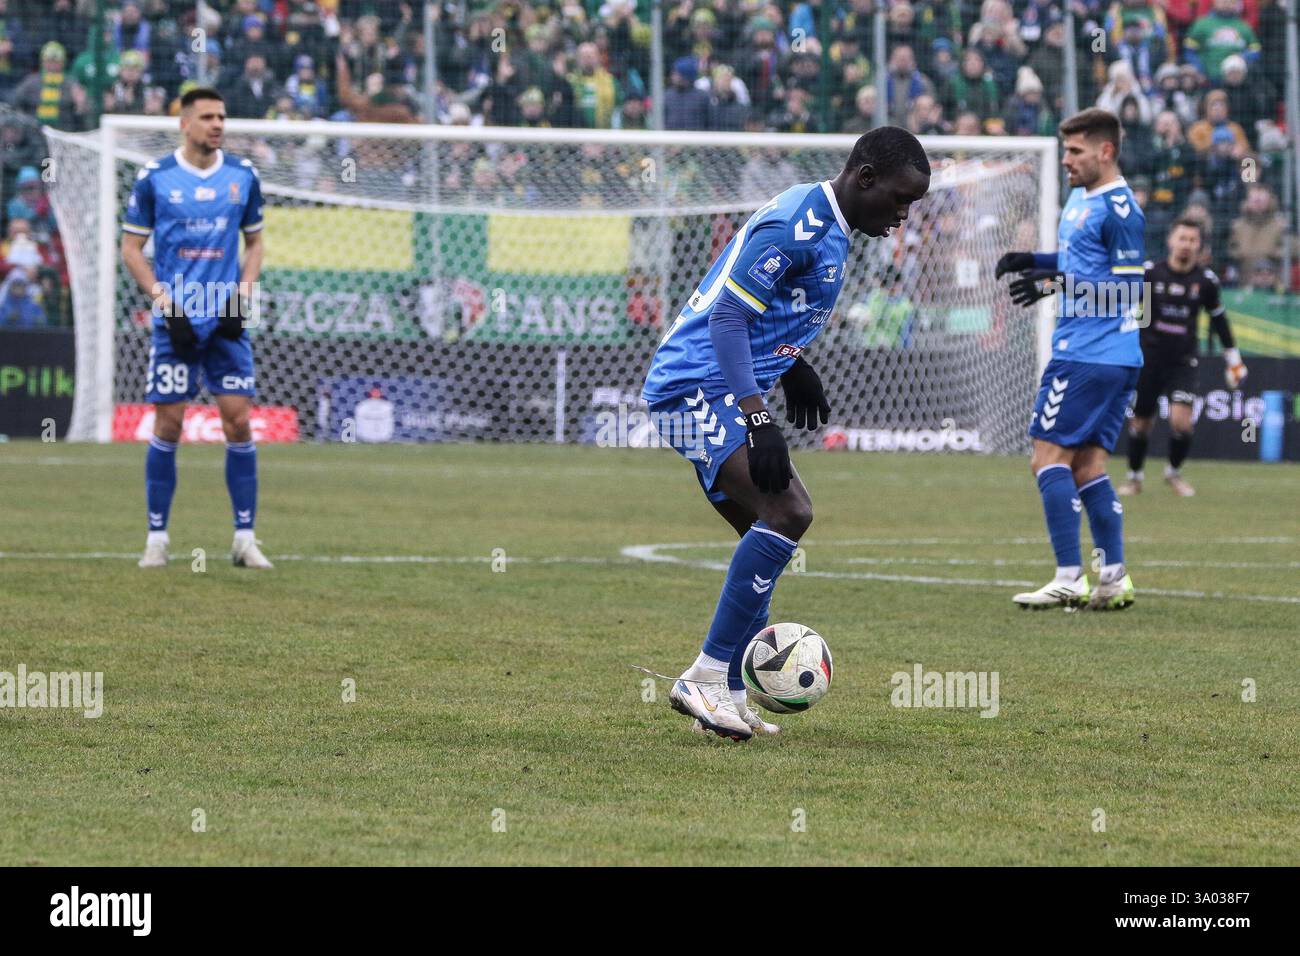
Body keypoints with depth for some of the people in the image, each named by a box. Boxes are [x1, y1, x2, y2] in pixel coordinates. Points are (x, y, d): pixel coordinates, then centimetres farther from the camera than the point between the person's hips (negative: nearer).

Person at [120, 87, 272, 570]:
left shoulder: (243, 176, 5)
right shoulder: (155, 178, -2)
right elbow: (131, 247, 2)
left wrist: (243, 292, 0)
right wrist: (163, 299, -10)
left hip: (227, 320, 2)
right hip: (175, 320, -2)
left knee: (238, 421, -4)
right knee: (168, 424, -2)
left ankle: (245, 537, 2)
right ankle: (157, 537, 7)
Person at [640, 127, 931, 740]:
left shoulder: (828, 226, 14)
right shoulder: (796, 224, -17)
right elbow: (726, 315, -23)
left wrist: (793, 367, 32)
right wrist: (759, 421, -27)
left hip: (724, 395, 11)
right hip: (700, 386, -11)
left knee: (771, 530, 13)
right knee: (788, 511, -23)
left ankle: (730, 695, 16)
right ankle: (707, 677, -21)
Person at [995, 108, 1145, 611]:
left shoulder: (1119, 208, -15)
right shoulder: (1080, 196, 16)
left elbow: (1129, 285, -18)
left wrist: (1060, 284, -24)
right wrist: (1035, 260, 15)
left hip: (1090, 357, -10)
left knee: (1049, 455, -9)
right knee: (1087, 466, 10)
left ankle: (1069, 579, -11)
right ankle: (1114, 580, 9)